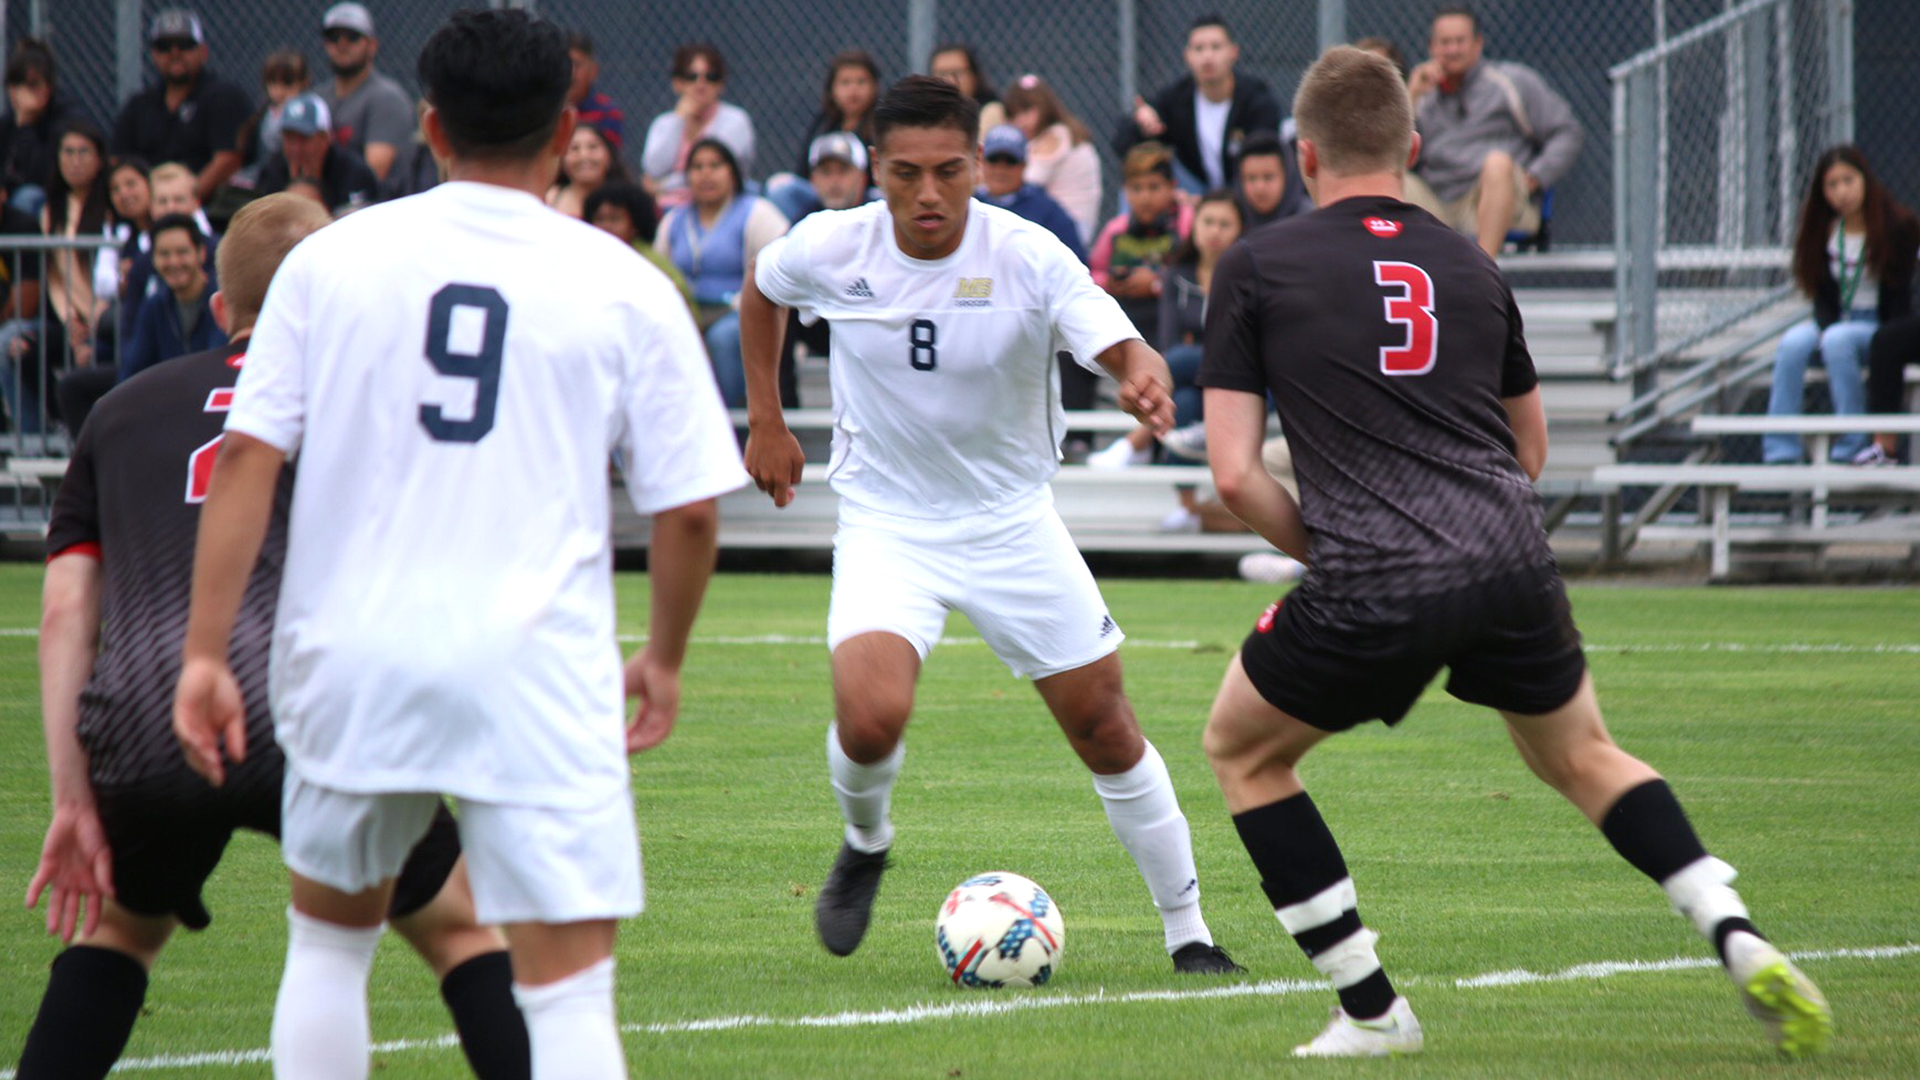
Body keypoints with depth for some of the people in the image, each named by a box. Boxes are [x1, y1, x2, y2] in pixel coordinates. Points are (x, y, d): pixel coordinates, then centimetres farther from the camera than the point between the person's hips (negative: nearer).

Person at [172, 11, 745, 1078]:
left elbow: (246, 458, -2)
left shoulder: (332, 258, 3)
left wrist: (205, 654, 1)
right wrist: (664, 660, 18)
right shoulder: (625, 288, 0)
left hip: (352, 662, 2)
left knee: (330, 935, 23)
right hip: (537, 672, -2)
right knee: (568, 989, -3)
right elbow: (688, 510, 2)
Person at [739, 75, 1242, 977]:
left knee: (1105, 730, 3)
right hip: (885, 522, 0)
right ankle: (865, 844, 12)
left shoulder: (1028, 257, -19)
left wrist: (1144, 381, -54)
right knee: (870, 717, -23)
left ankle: (1188, 933, 20)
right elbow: (760, 290, 11)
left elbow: (1122, 347, -30)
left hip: (1011, 522, 0)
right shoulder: (831, 248, -13)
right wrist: (765, 421, 8)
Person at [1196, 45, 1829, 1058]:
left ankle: (1371, 1009, 16)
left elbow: (1234, 475, 0)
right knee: (1583, 757, 28)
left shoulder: (1254, 267, 6)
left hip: (1370, 592, -4)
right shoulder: (1470, 265, 18)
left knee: (1242, 748, 21)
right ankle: (1739, 941, 7)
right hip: (1512, 560, 4)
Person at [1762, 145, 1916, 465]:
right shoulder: (1825, 231, 4)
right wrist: (1826, 329, -17)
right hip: (1837, 320, 4)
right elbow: (1824, 296, 4)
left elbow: (1898, 299, -11)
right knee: (1793, 343, -26)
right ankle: (1780, 453, -30)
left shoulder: (1897, 227, -10)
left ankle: (1852, 448, -28)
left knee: (1838, 341, -35)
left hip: (1880, 325, -4)